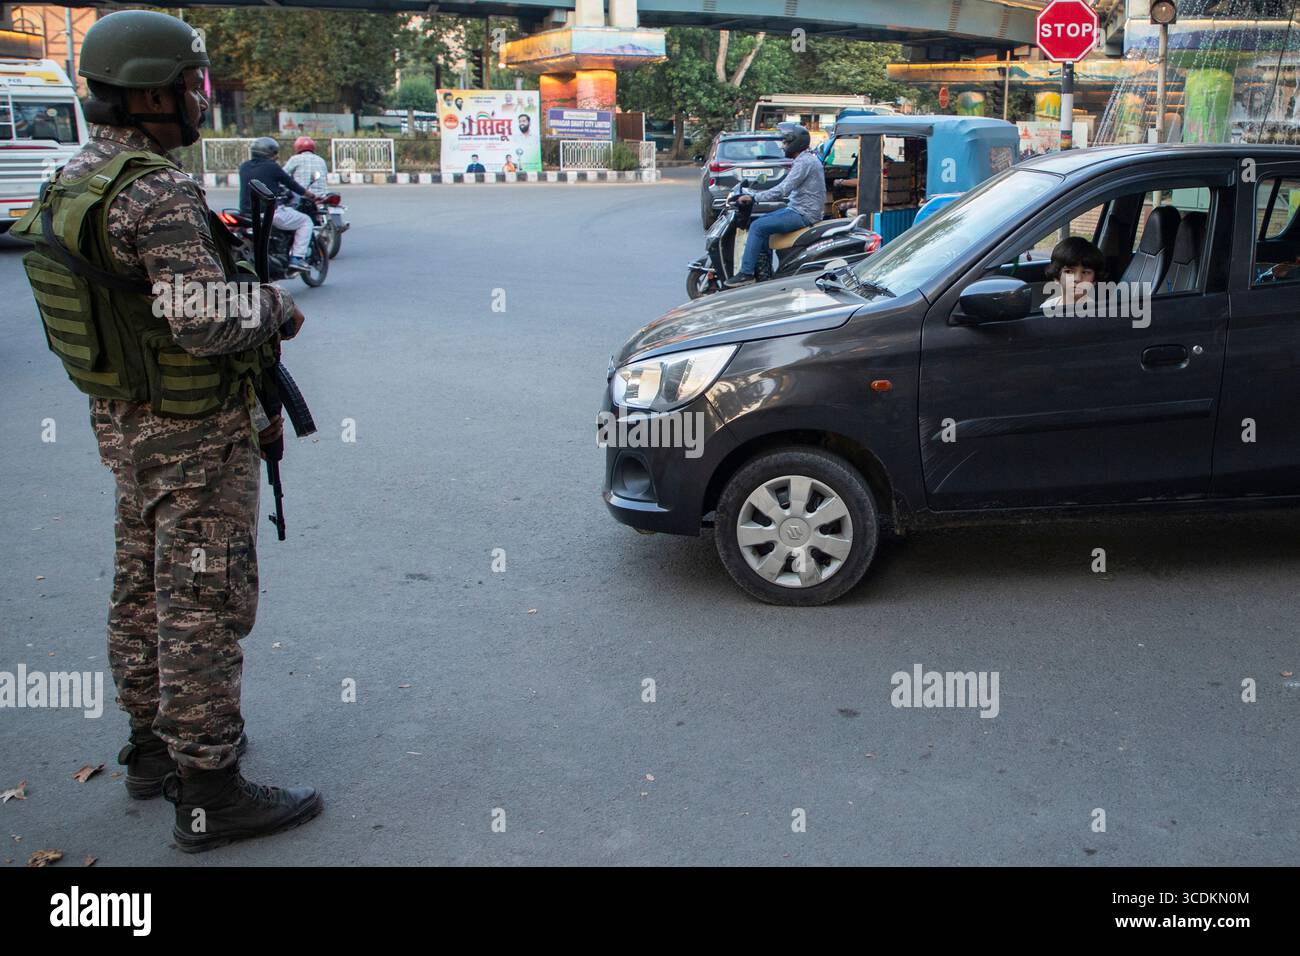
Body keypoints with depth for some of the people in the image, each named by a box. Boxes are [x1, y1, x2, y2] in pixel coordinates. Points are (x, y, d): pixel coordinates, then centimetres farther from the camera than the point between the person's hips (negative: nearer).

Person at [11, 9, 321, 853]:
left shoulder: (73, 184, 9)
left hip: (124, 420, 10)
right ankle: (209, 793, 7)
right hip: (194, 433, -10)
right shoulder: (158, 193, -22)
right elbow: (207, 321, -29)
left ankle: (155, 744, 34)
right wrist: (277, 307, -10)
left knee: (145, 591, 19)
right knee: (205, 604, -2)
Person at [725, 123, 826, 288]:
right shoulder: (807, 159, 16)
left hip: (803, 214, -11)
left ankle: (746, 273, -16)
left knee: (757, 227, -16)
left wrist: (753, 197, -22)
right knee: (763, 222, 17)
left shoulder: (804, 162, -17)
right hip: (798, 208, 11)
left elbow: (782, 190, -25)